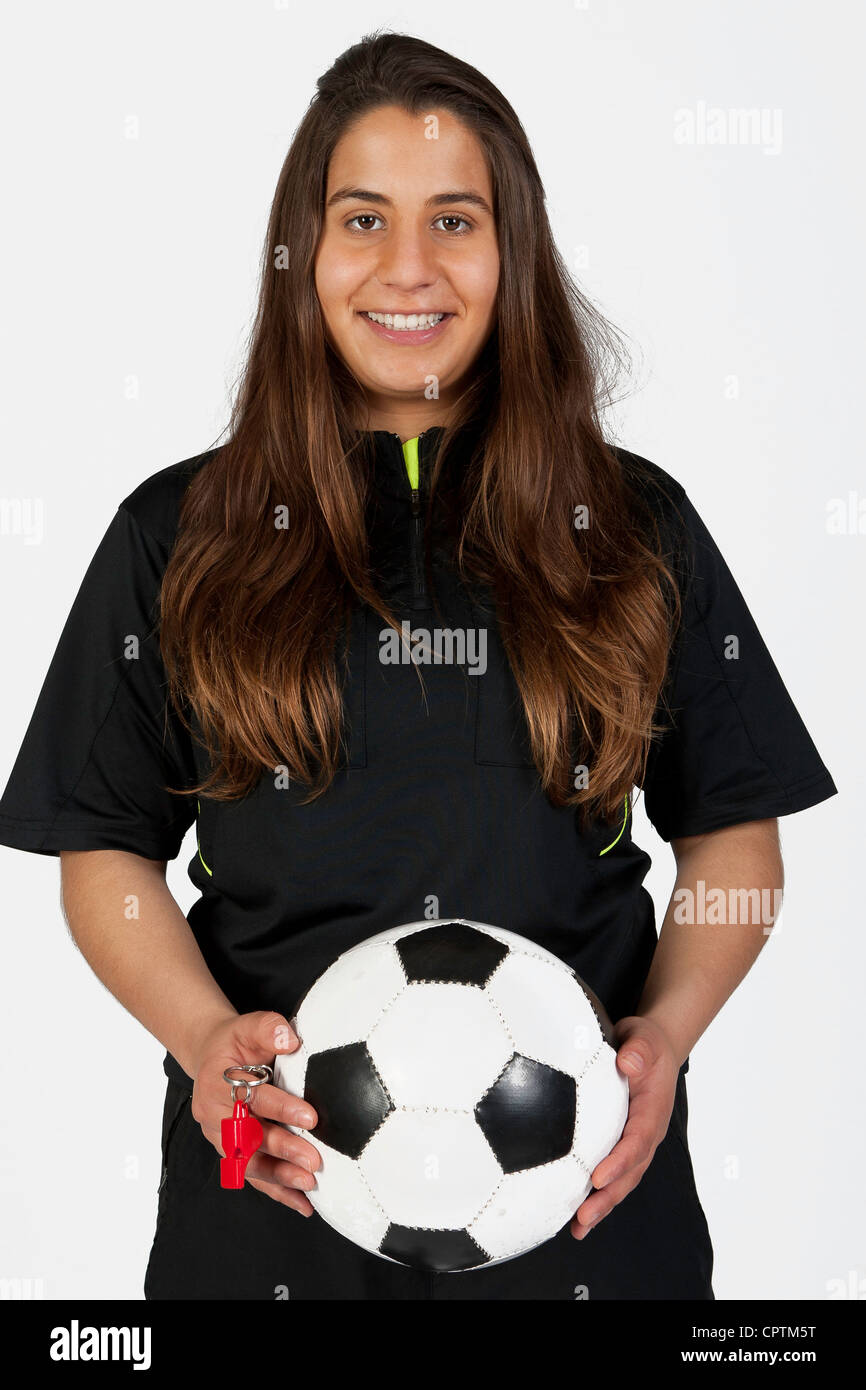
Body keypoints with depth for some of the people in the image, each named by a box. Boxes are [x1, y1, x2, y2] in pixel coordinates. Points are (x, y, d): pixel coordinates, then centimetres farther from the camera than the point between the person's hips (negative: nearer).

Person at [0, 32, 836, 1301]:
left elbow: (734, 833, 7)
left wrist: (669, 1030, -10)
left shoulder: (636, 528, 4)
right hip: (277, 1175, 0)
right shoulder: (179, 537, 2)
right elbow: (107, 851, 4)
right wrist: (204, 1035, -13)